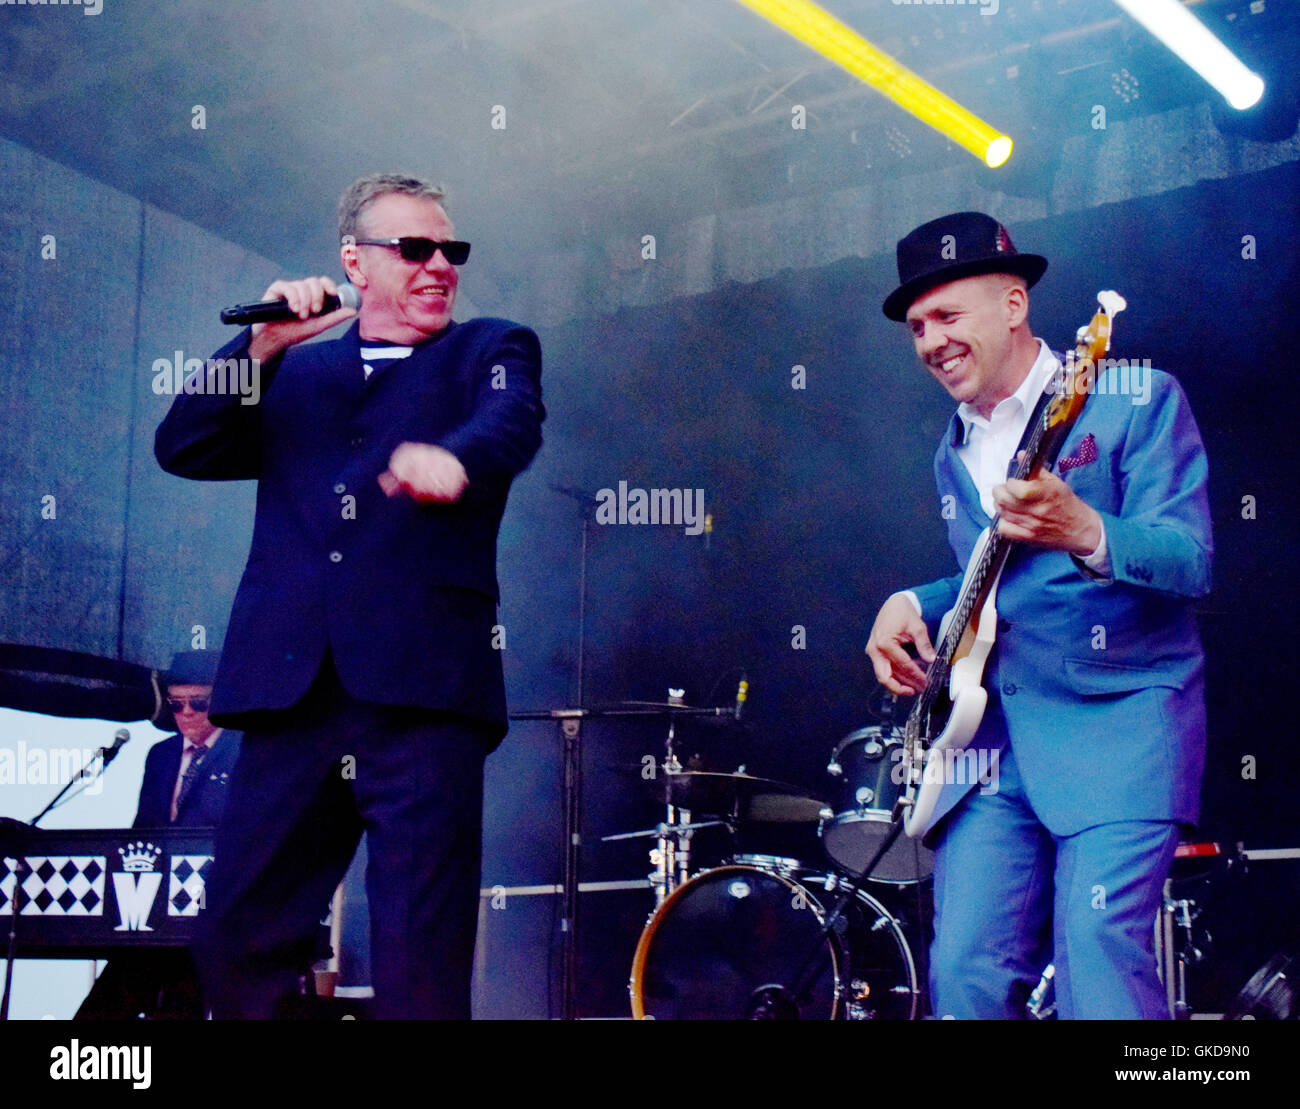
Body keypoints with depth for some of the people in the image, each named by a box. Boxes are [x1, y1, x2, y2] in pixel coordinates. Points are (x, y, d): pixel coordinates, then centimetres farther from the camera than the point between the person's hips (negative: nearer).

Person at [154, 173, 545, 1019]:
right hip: (292, 690, 3)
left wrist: (451, 458, -32)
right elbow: (181, 449, 13)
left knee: (420, 961, -6)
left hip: (424, 687, -3)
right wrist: (262, 346, 1)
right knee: (240, 941, 3)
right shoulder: (295, 371, 23)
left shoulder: (491, 350, 15)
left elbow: (512, 424, -8)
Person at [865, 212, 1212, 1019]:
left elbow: (1192, 562, -14)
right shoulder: (954, 453, 19)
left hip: (1120, 721, -6)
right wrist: (914, 607, 7)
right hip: (991, 740, 6)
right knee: (967, 972, -1)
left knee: (1098, 947, -19)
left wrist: (1086, 535, -33)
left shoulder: (1139, 400, -3)